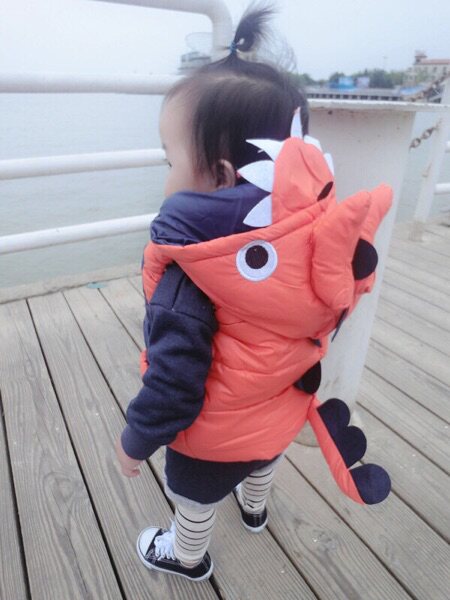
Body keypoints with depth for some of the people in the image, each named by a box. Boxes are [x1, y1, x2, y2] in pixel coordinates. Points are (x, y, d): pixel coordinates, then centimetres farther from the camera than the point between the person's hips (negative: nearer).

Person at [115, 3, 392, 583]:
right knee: (261, 464, 38)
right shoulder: (312, 229, -17)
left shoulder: (187, 274, -36)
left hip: (214, 436, -5)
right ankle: (254, 510, 70)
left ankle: (187, 557, 59)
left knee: (193, 499, 27)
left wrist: (136, 441, -11)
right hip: (284, 412, 6)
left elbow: (175, 380, -30)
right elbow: (332, 309, -2)